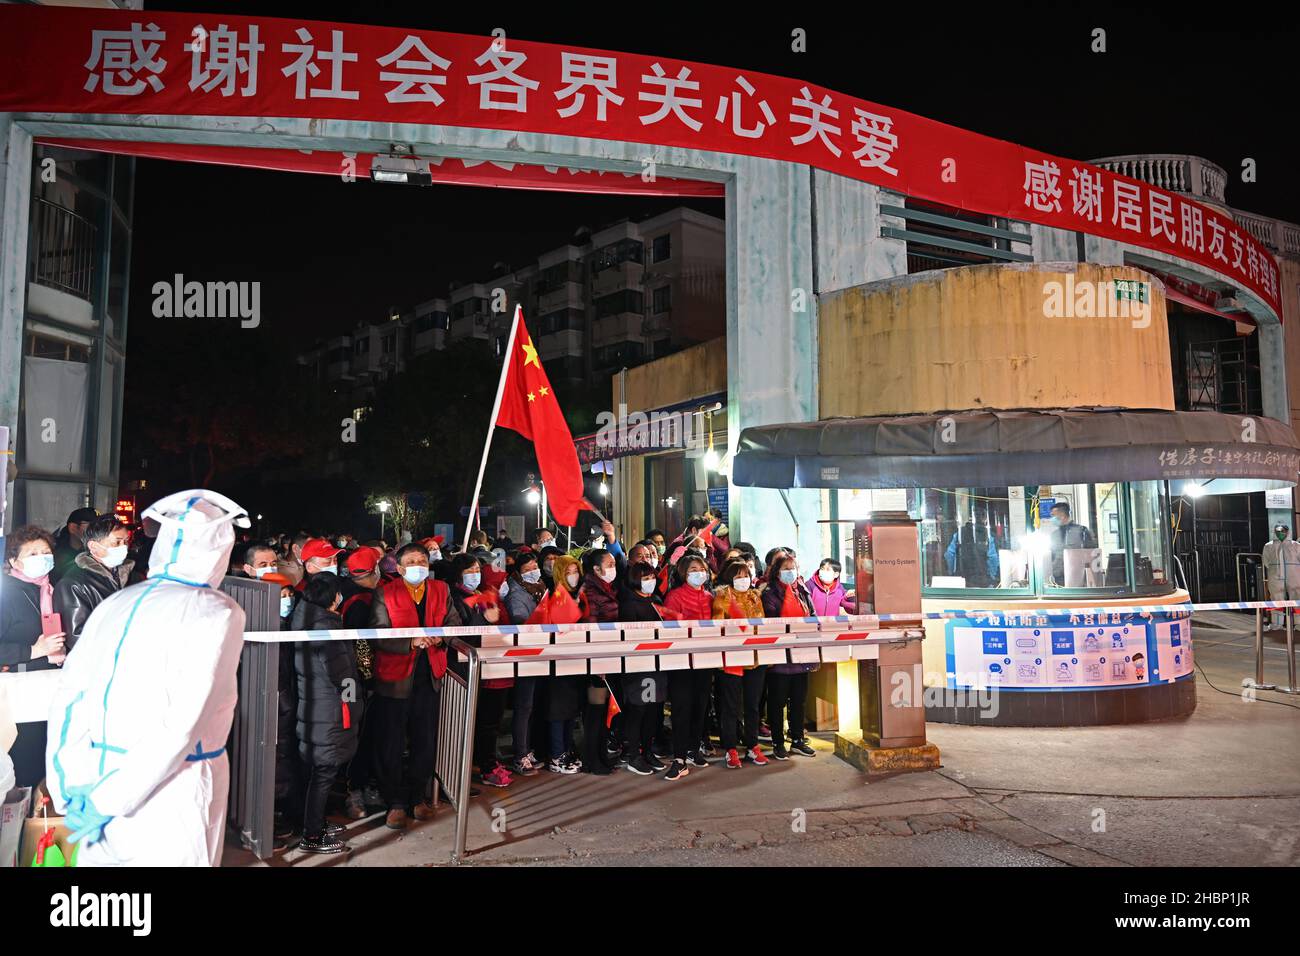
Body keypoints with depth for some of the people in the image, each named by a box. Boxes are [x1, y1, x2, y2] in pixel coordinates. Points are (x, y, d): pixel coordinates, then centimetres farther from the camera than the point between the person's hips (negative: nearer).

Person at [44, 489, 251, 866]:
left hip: (100, 779, 5)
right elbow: (183, 723, -20)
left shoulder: (114, 604, 3)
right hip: (174, 790, -5)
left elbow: (66, 699, 2)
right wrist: (108, 802, -13)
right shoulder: (219, 612, -13)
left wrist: (68, 792, 5)